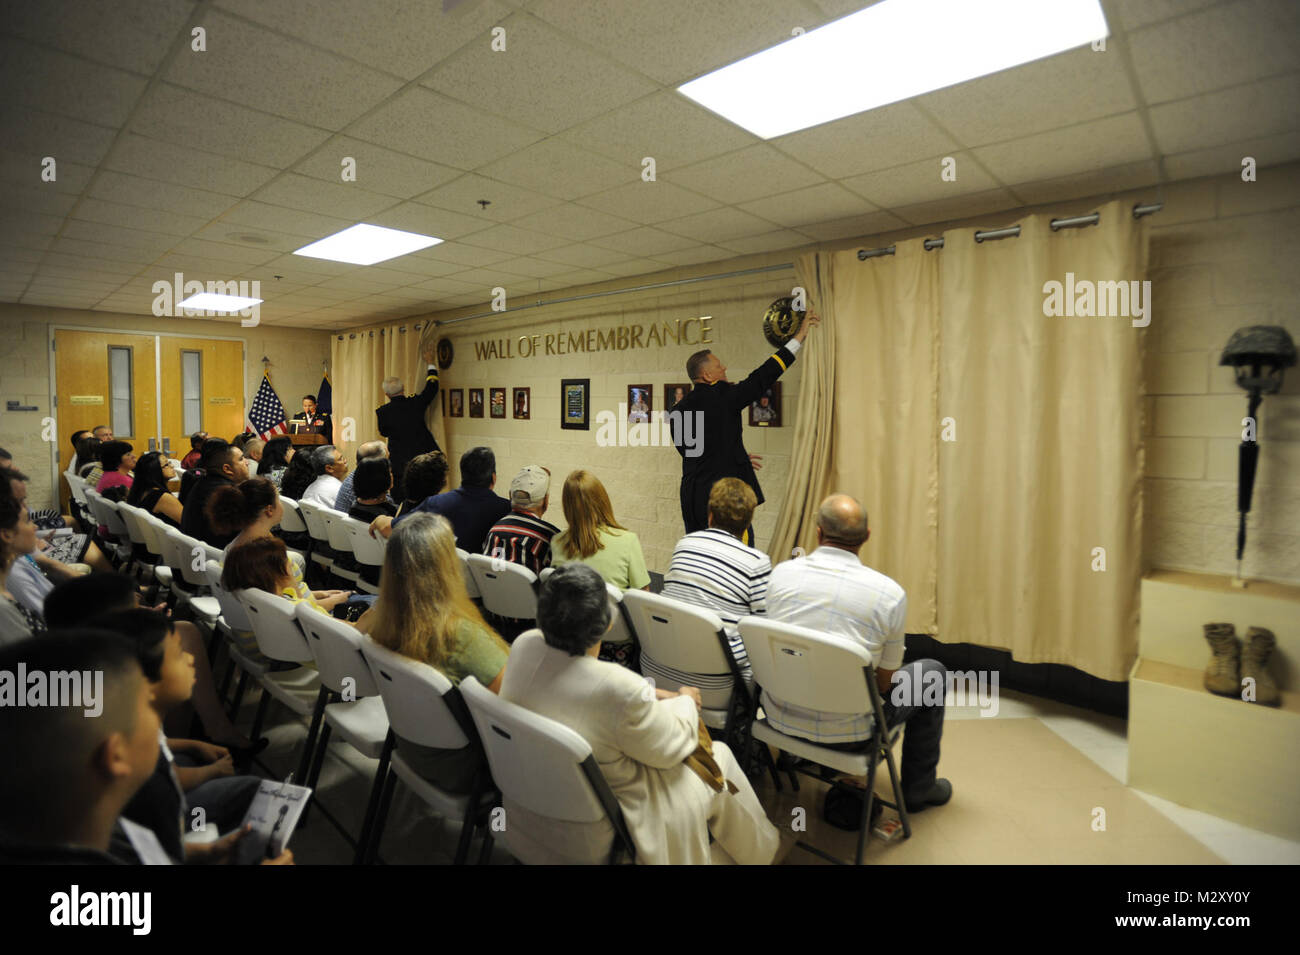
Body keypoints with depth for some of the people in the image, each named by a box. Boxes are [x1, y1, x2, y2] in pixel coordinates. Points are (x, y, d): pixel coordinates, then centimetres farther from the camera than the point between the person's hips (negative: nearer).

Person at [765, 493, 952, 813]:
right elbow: (885, 681, -5)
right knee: (932, 673, 18)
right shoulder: (890, 593, -17)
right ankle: (918, 787, 32)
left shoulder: (781, 573, -9)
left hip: (779, 717, 4)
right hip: (843, 732, -3)